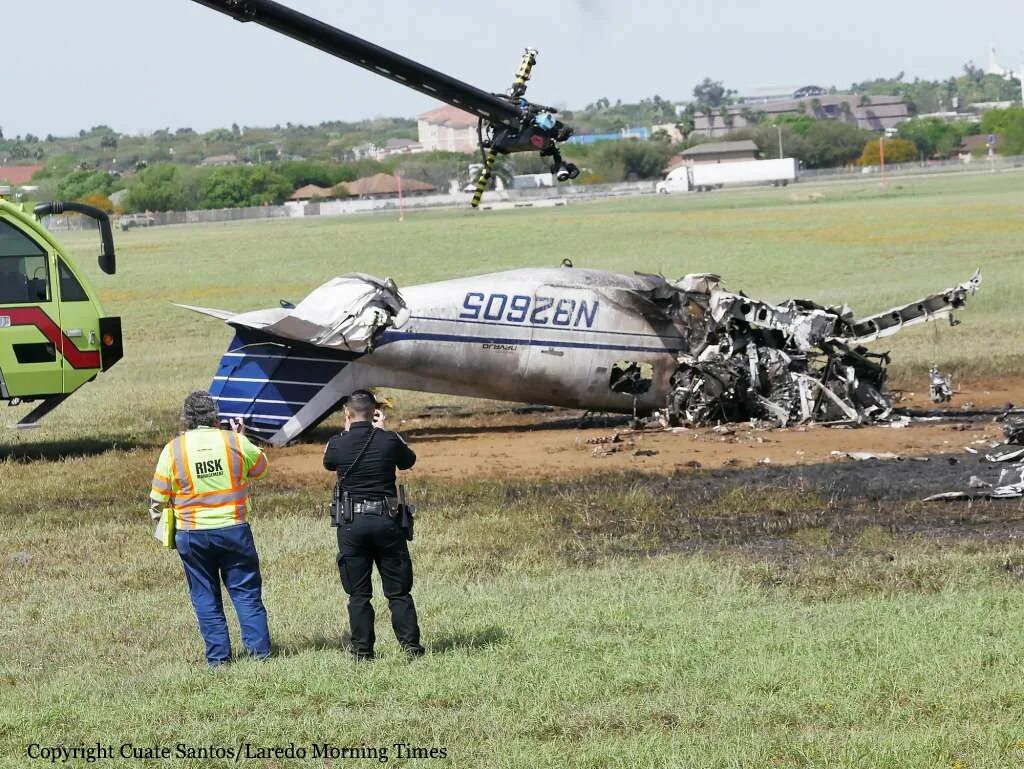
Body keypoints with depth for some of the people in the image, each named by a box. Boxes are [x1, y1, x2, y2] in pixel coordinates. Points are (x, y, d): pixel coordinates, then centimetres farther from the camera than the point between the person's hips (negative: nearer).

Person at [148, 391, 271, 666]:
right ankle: (258, 646, 7)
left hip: (192, 535, 0)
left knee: (205, 596, 10)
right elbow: (260, 468, 13)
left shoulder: (173, 450, -5)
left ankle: (218, 654, 10)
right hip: (234, 530, 0)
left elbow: (158, 498, -1)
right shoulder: (235, 442, -6)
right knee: (246, 591, 10)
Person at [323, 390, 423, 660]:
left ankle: (362, 648, 7)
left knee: (358, 593, 8)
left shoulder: (338, 444, -6)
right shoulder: (389, 440, -6)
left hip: (351, 525, 0)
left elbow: (328, 462, 18)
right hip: (386, 522, 0)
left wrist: (346, 431, 23)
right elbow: (408, 461, 15)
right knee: (398, 590, 9)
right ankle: (410, 645, 8)